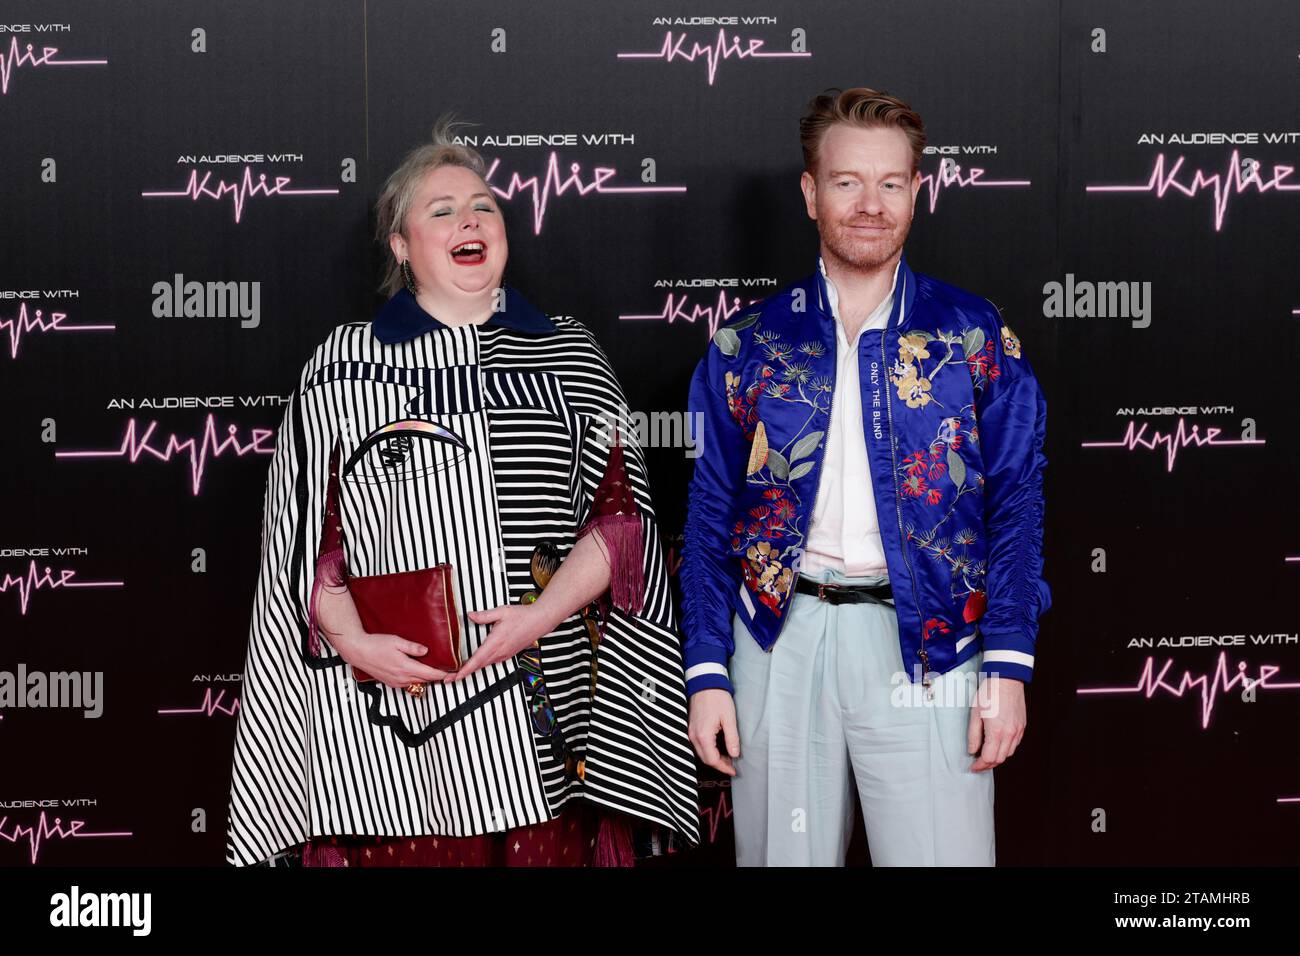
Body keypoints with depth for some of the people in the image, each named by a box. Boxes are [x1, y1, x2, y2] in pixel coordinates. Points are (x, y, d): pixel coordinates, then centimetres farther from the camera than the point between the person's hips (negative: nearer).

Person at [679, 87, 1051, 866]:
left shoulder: (976, 337, 4)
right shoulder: (748, 344, 6)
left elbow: (1016, 507, 2)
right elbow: (710, 515, 8)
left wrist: (1008, 664, -7)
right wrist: (707, 672, 1)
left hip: (925, 644, -1)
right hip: (780, 639, 2)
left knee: (941, 852, -4)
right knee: (783, 855, 9)